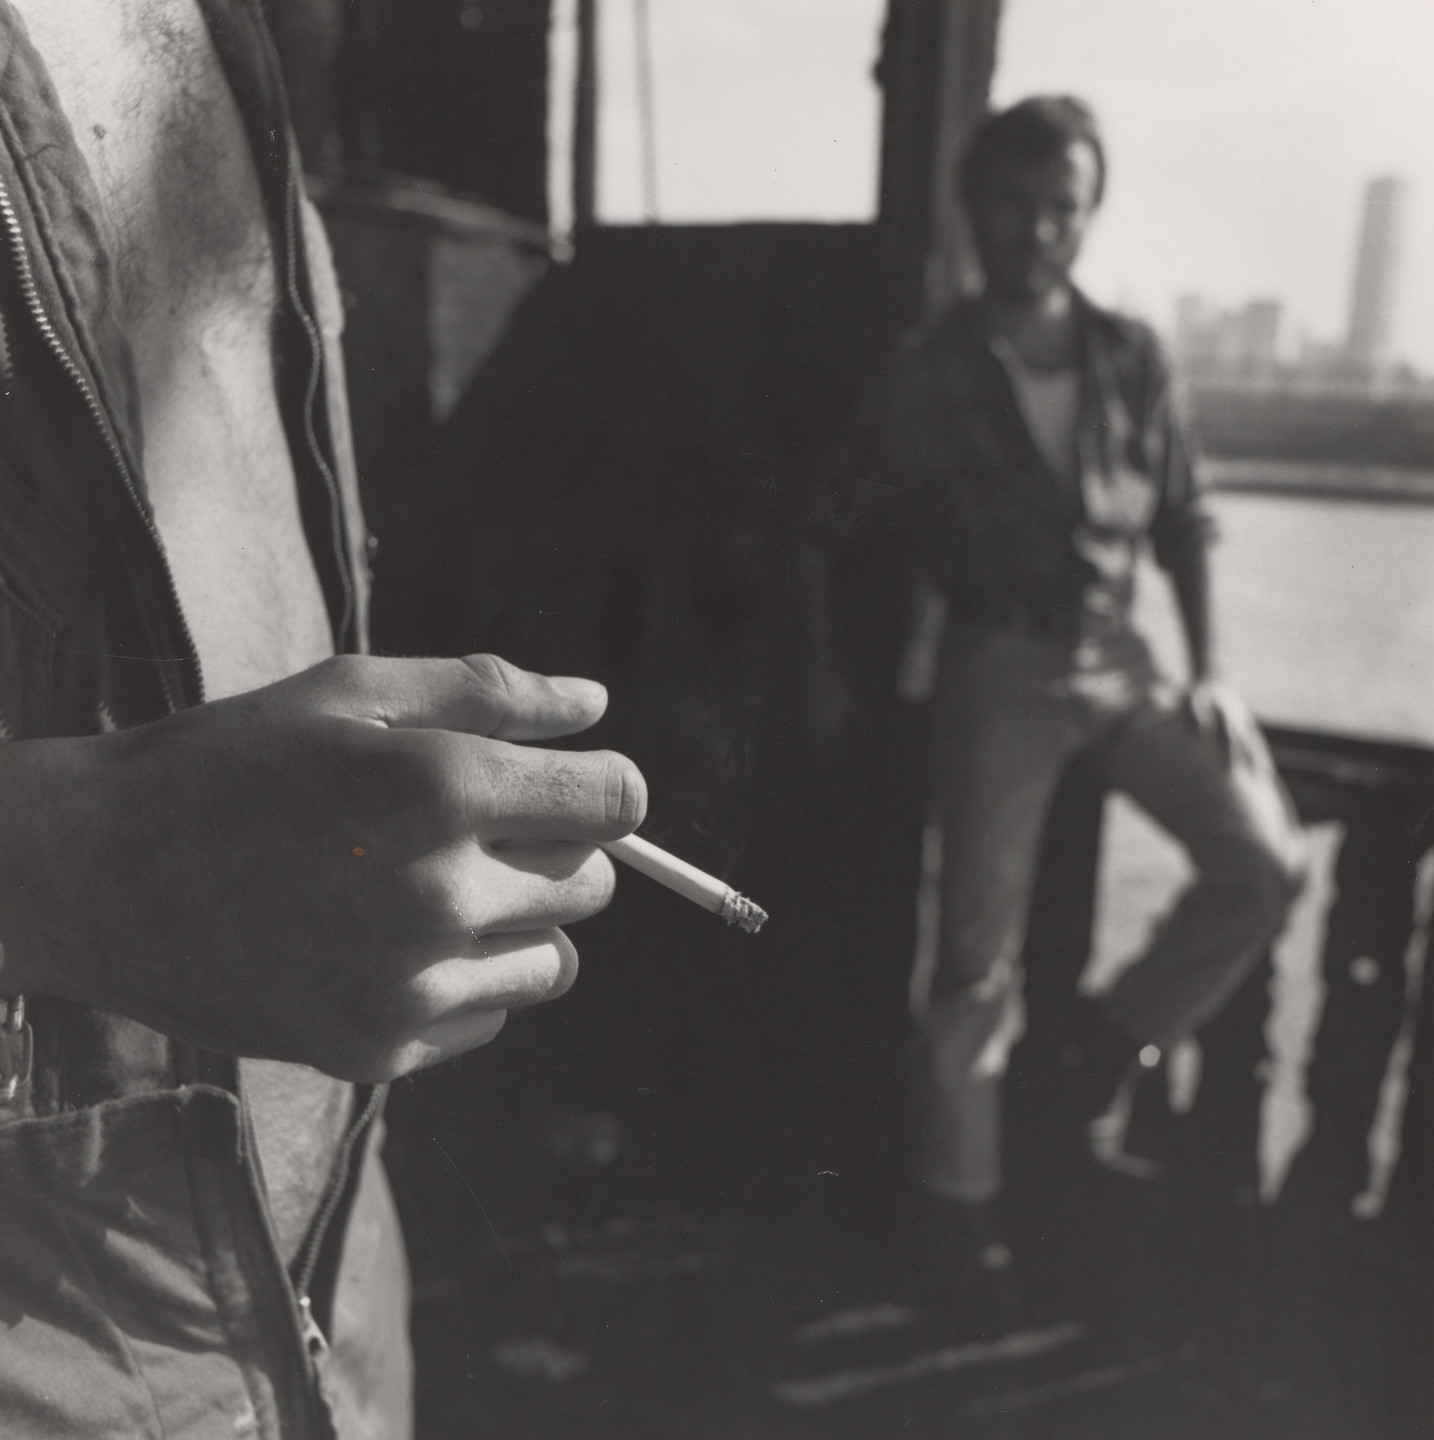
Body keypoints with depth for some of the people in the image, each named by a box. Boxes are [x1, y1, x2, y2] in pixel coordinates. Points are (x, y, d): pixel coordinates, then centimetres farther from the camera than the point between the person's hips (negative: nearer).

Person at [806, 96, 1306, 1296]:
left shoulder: (1131, 356, 3)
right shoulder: (929, 375, -7)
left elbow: (1182, 519, 9)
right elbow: (845, 536, 0)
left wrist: (1206, 669, 3)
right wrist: (830, 672, -3)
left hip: (1119, 656, 4)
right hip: (1001, 671, -4)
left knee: (1269, 864, -6)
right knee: (982, 951, 3)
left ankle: (1123, 1025, 20)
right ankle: (962, 1188, 23)